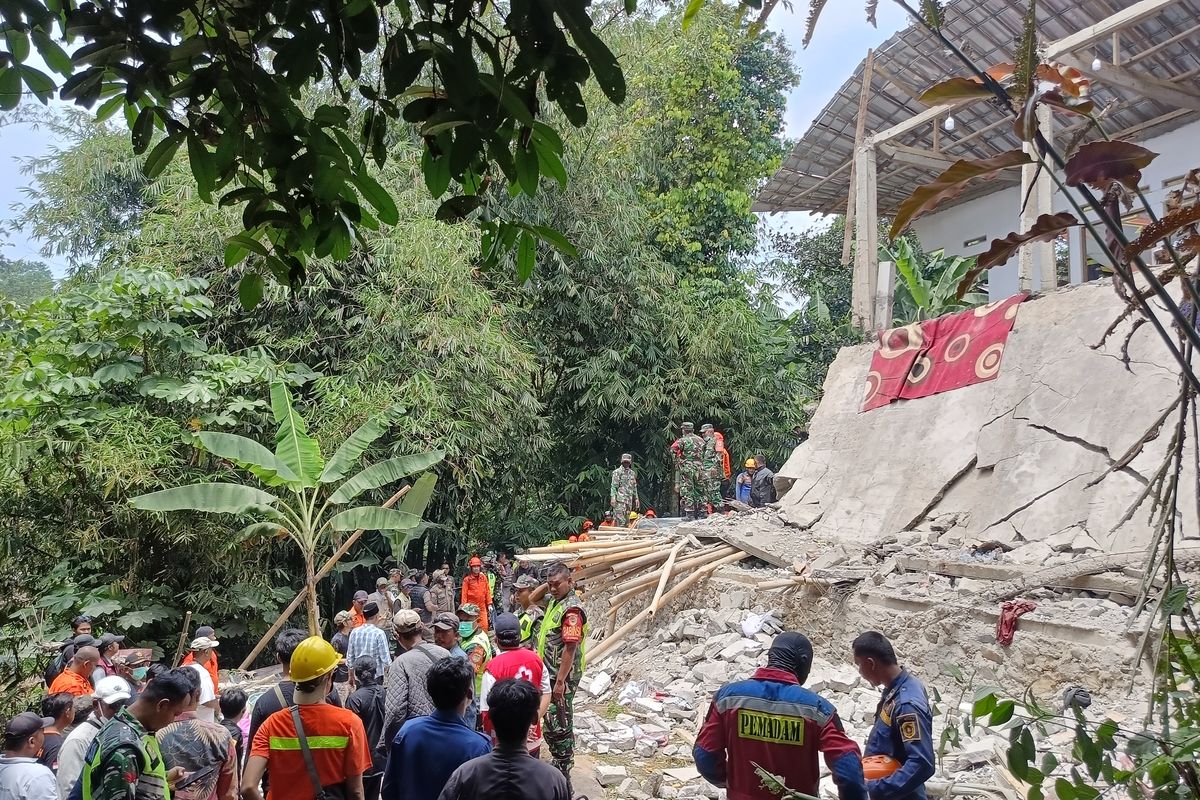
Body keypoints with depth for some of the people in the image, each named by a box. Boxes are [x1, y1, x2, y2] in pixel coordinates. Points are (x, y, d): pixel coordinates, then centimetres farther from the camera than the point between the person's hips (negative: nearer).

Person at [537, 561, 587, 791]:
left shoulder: (572, 610, -20)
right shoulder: (555, 600, 8)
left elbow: (570, 648, -23)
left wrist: (560, 681, -23)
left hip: (562, 677, -9)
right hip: (550, 673, 9)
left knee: (559, 724, -1)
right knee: (550, 722, 18)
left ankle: (563, 773, 10)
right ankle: (559, 762, 31)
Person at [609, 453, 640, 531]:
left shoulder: (632, 473, 18)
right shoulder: (617, 472, -1)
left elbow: (634, 487, 22)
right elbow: (613, 486, -6)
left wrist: (636, 498, 15)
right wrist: (613, 497, -16)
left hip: (629, 500, 6)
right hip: (620, 499, -6)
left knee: (627, 519, 7)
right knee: (619, 518, -13)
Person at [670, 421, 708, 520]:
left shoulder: (682, 440, -6)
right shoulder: (701, 440, 11)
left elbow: (673, 449, -16)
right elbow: (704, 454, 14)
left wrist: (677, 462, -5)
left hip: (686, 469, -5)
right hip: (700, 468, 5)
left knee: (687, 491, -2)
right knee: (700, 491, 12)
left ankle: (689, 513, -6)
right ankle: (702, 512, 13)